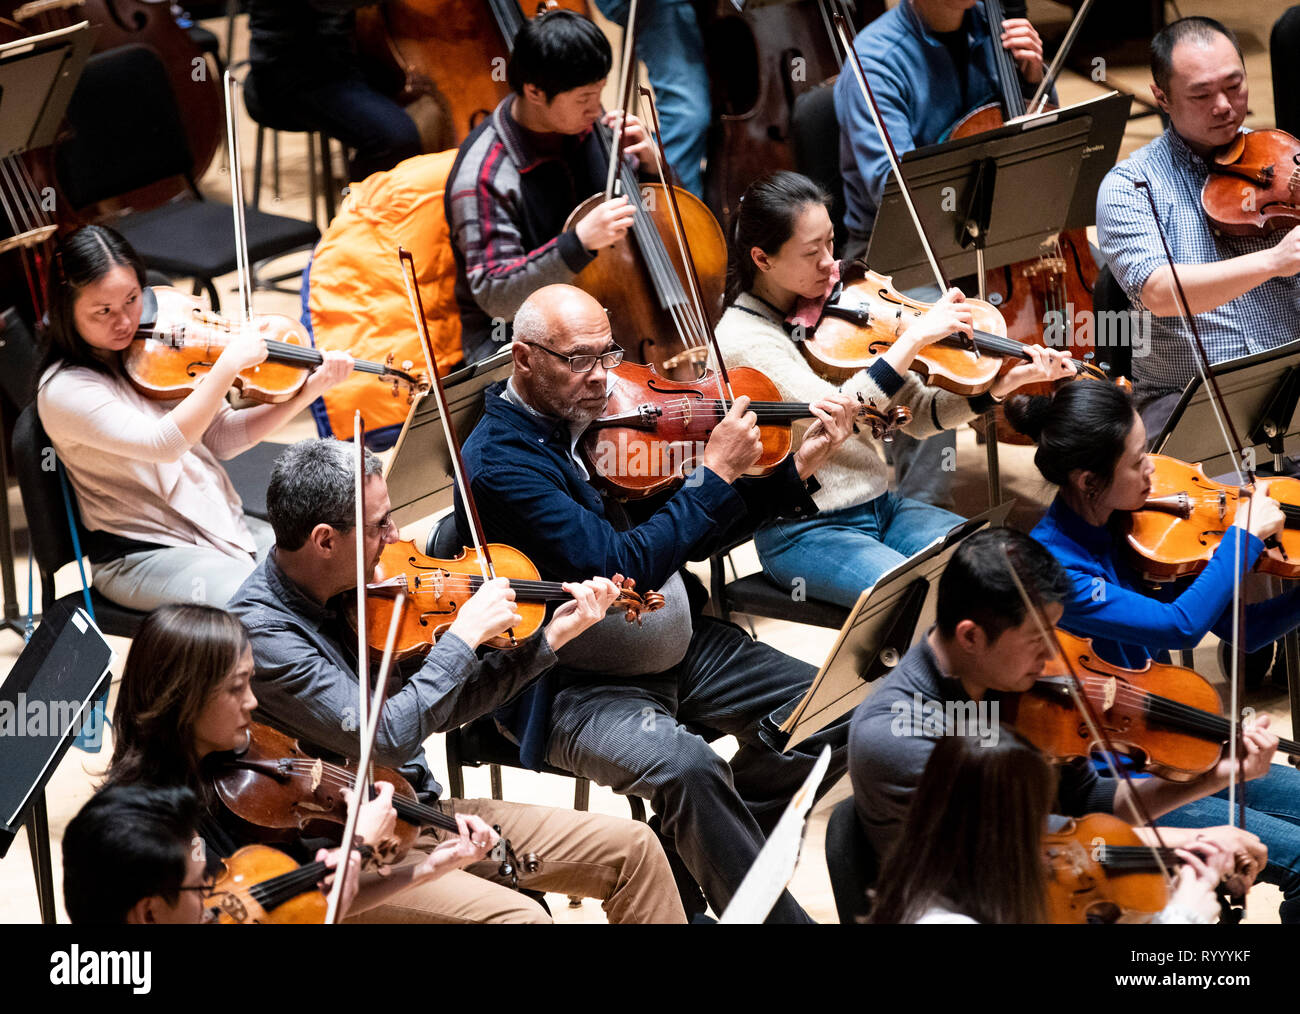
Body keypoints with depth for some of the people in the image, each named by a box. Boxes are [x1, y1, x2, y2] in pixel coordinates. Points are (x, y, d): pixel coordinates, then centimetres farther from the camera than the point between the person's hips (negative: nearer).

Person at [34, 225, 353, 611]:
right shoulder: (64, 390, -16)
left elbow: (221, 438, 8)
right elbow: (164, 443, -29)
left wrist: (308, 391, -2)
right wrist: (230, 364, -29)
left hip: (220, 524, 7)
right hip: (140, 556, -7)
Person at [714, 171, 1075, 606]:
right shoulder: (742, 337, -13)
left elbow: (917, 415, 7)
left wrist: (1003, 383, -7)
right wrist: (914, 337, -26)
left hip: (881, 505, 7)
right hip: (805, 534, -7)